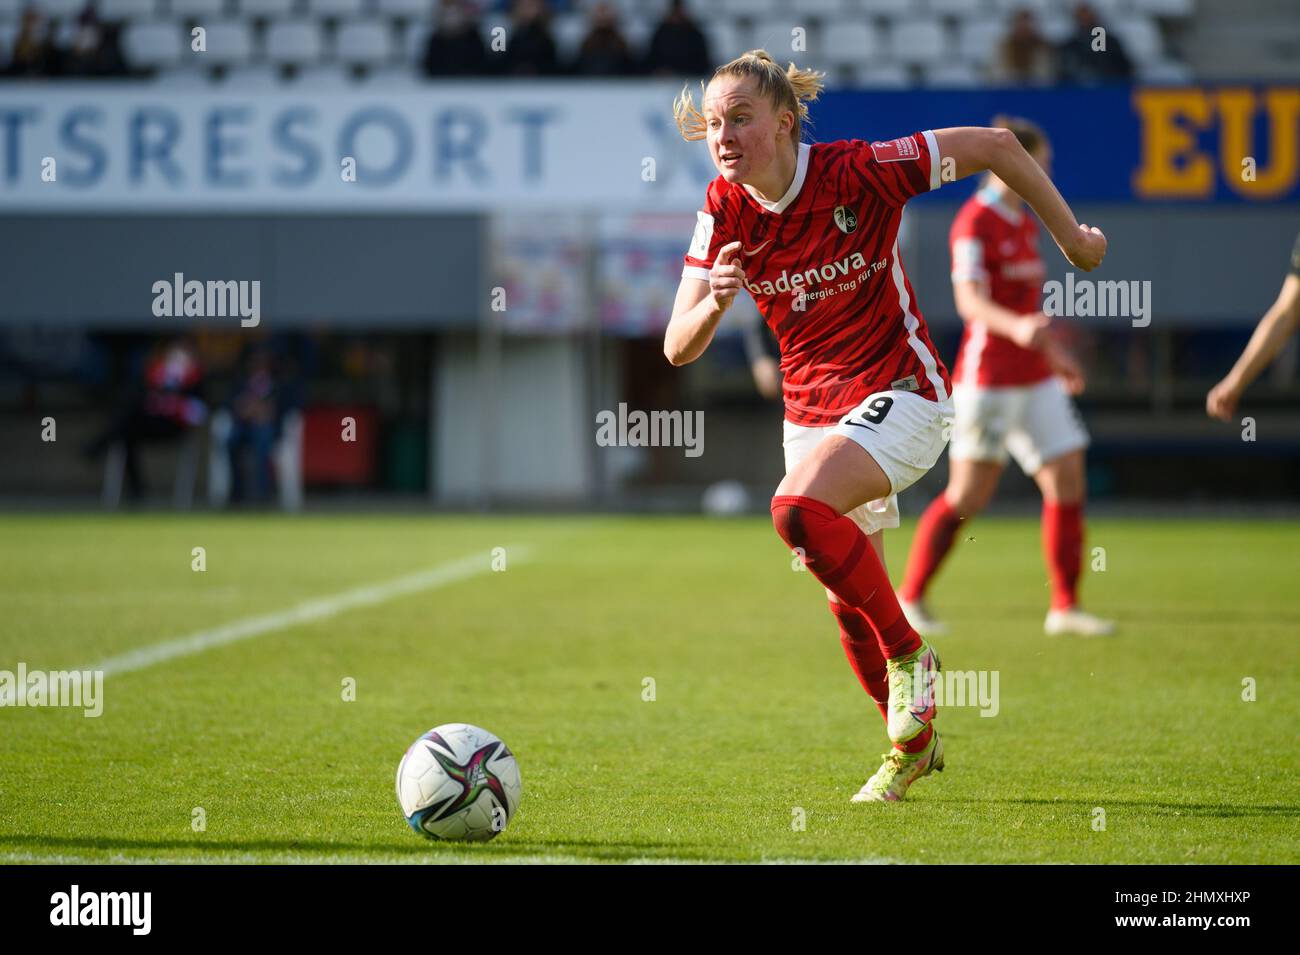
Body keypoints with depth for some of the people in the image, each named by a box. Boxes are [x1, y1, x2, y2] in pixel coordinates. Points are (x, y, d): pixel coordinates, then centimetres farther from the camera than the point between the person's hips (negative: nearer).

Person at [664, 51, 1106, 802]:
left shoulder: (857, 174, -21)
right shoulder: (725, 208, -6)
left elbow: (995, 146, -12)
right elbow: (679, 347, -8)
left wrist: (1072, 236, -4)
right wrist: (716, 301, -31)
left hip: (899, 389, -6)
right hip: (811, 409, 6)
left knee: (799, 508, -31)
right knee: (851, 607, 11)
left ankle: (910, 654, -12)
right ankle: (914, 741, 34)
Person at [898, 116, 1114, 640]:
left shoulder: (1024, 223, 14)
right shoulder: (975, 223, -13)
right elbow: (969, 300, -26)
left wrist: (1054, 352, 33)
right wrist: (1017, 327, -43)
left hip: (1035, 380, 8)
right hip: (988, 376, -8)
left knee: (1068, 479, 1)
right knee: (969, 494, -5)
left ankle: (1065, 606, 7)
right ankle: (910, 596, 10)